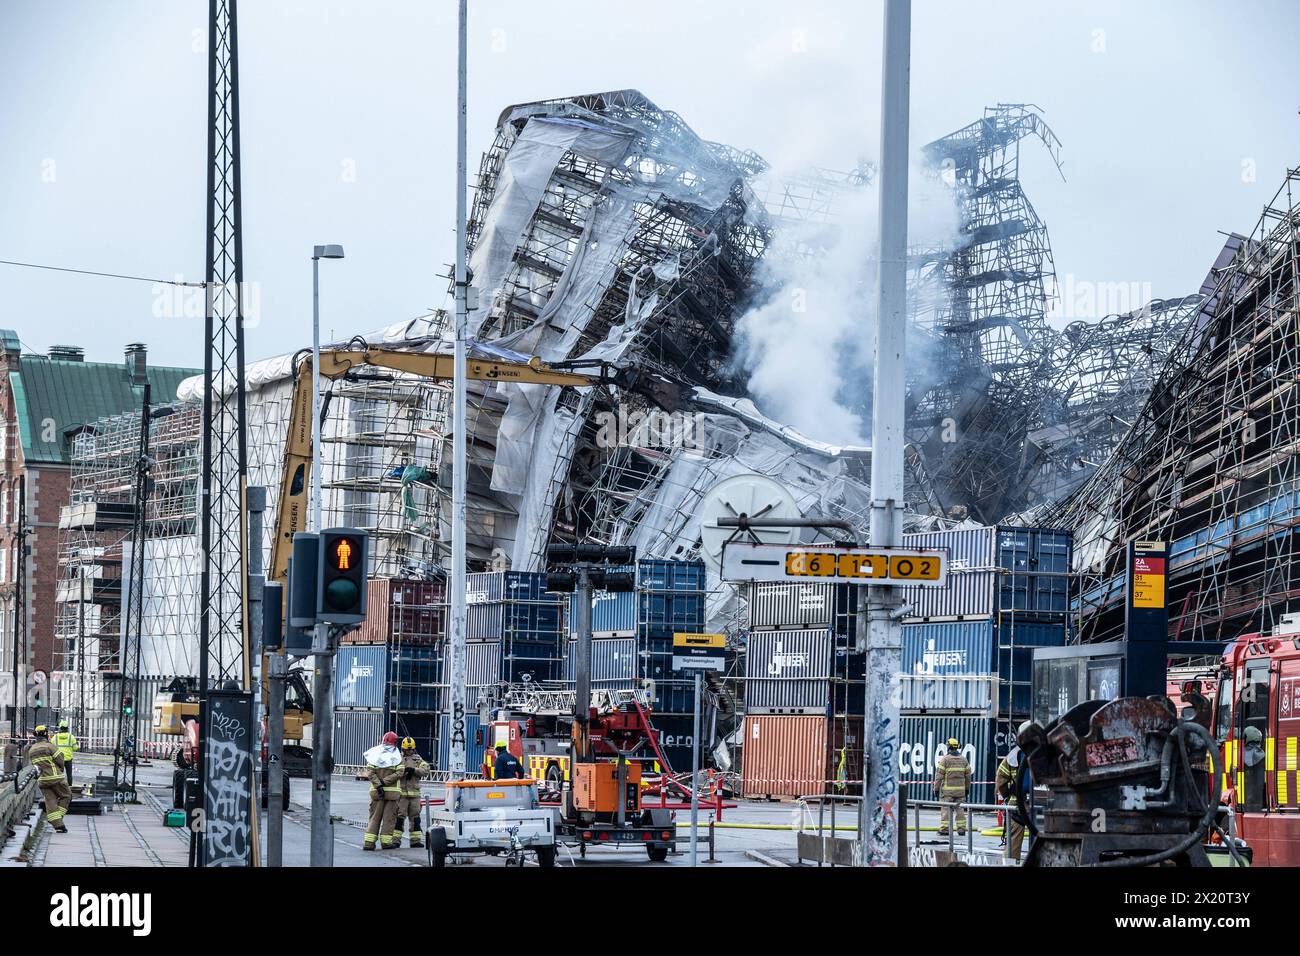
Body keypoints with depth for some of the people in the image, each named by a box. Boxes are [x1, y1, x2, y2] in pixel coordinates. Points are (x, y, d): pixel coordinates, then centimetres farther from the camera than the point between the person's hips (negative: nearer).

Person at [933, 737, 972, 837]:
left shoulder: (945, 759, -6)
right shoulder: (963, 759, 8)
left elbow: (939, 775, -7)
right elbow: (968, 775, 12)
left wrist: (936, 788, -1)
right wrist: (967, 789, 20)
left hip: (947, 790, -4)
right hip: (960, 790, 4)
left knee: (946, 809, -2)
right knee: (959, 809, 8)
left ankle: (944, 829, -4)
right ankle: (961, 829, 7)